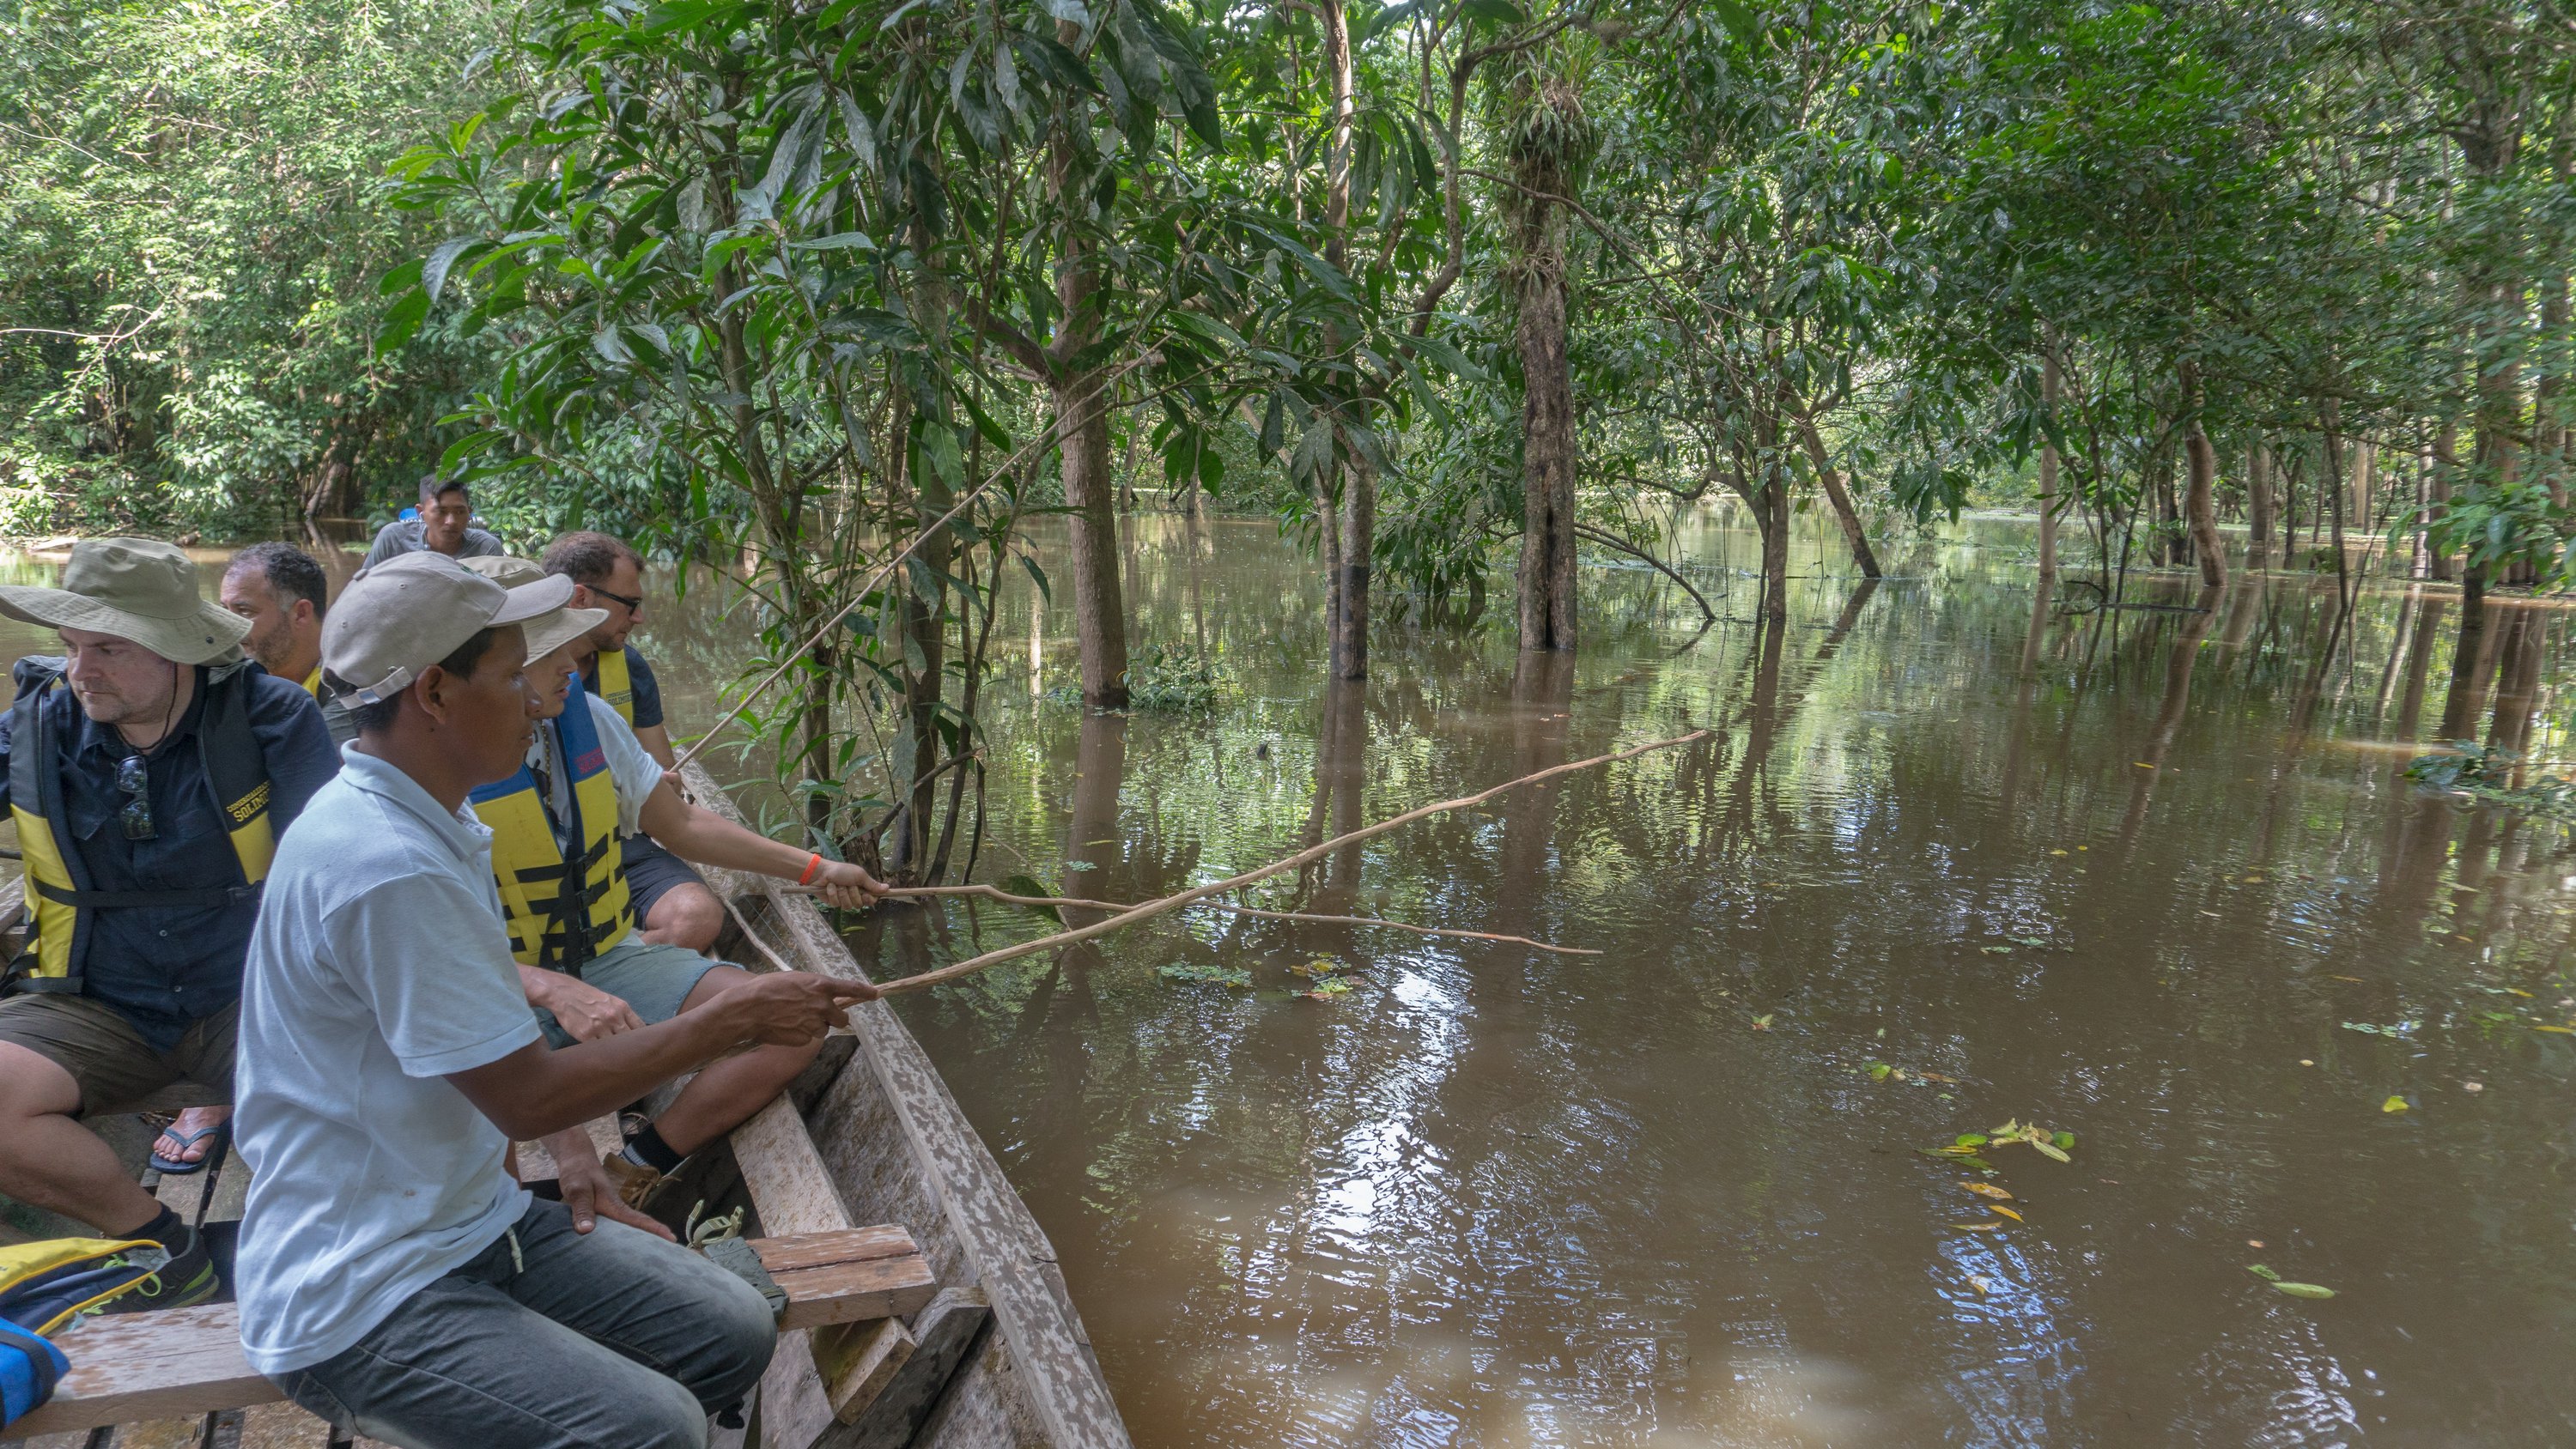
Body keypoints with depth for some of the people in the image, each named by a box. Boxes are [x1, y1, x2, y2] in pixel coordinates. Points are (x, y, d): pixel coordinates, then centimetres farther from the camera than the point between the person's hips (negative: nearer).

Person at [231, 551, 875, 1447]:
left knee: (734, 1337, 0)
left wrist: (564, 1153, 5)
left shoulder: (430, 825, 6)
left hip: (478, 1219, 9)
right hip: (358, 1297, -9)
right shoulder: (385, 866, -26)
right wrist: (736, 1019, -15)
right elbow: (526, 1099, -22)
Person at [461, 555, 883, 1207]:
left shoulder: (586, 716, 1)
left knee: (793, 1023, -14)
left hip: (610, 960, 7)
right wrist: (555, 992, -40)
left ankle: (636, 1169, -6)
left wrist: (813, 869, 11)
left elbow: (681, 824, 13)